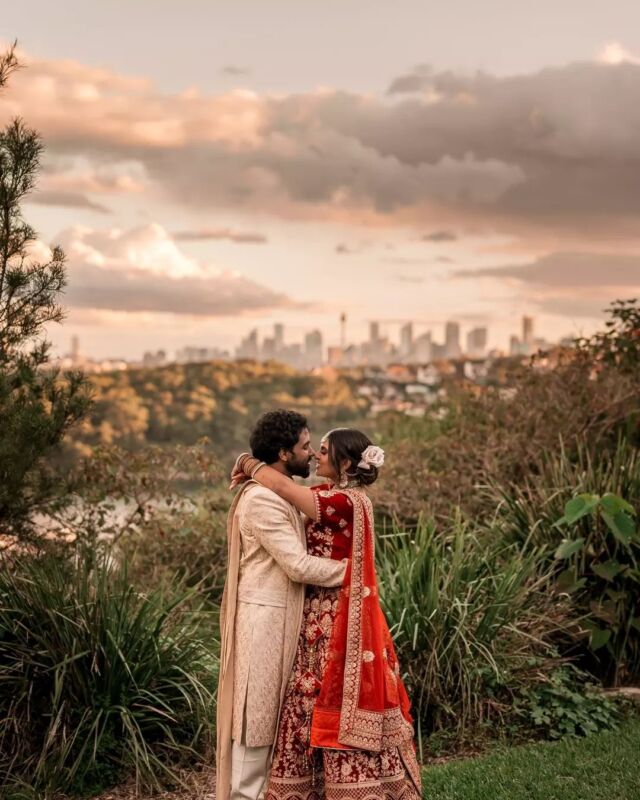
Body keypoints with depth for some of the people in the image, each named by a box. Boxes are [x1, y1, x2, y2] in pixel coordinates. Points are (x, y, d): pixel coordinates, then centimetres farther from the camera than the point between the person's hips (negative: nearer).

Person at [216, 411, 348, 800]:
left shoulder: (282, 494, 14)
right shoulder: (263, 499, -19)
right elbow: (298, 565, -21)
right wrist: (351, 569, -12)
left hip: (281, 618, 10)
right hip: (264, 618, -10)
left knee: (272, 710, 15)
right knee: (256, 712, -2)